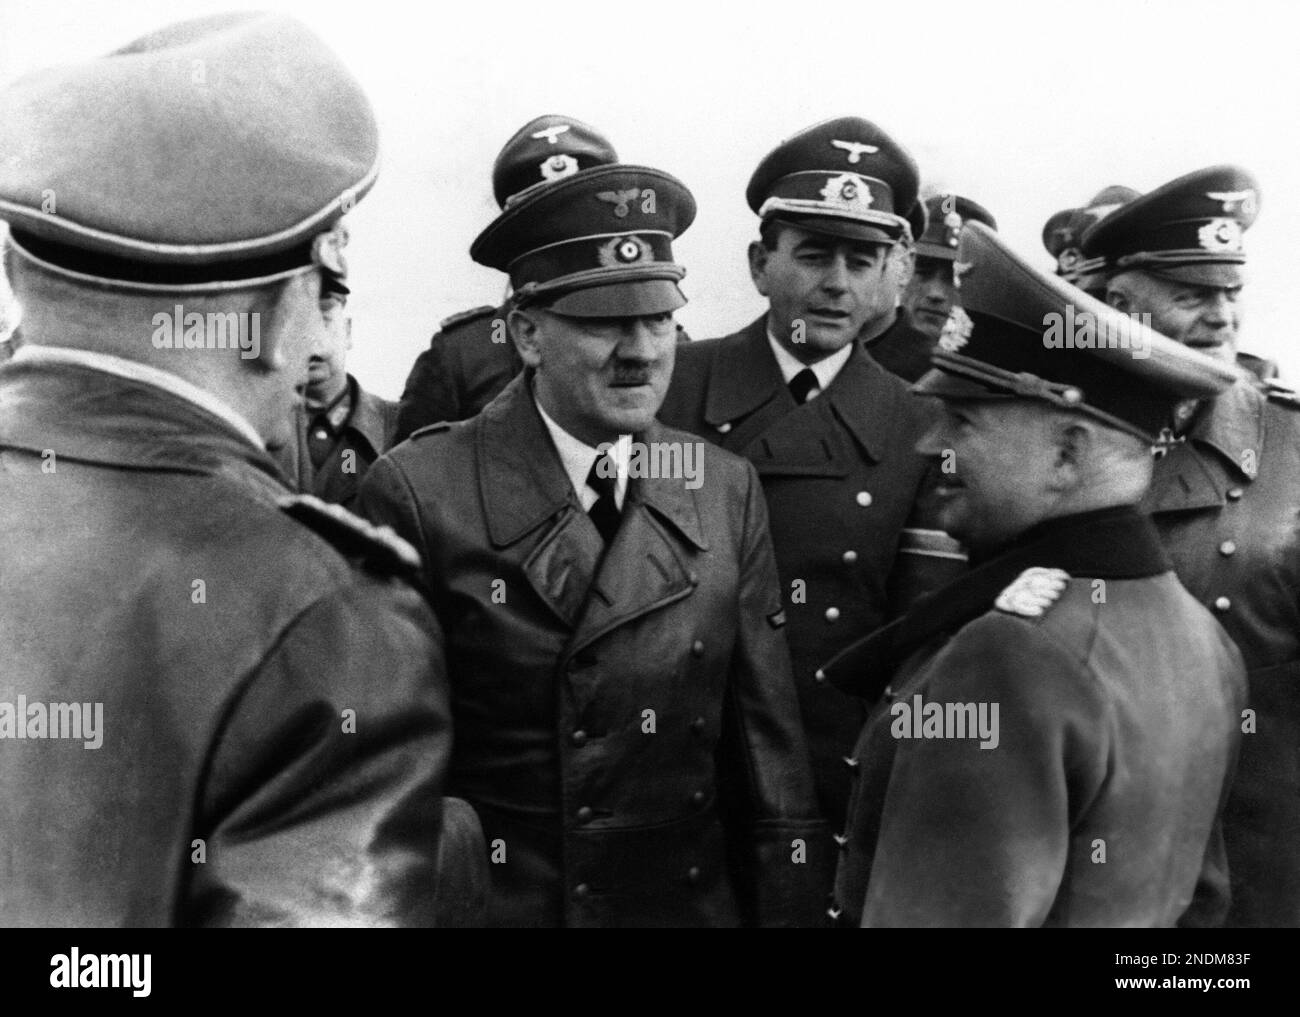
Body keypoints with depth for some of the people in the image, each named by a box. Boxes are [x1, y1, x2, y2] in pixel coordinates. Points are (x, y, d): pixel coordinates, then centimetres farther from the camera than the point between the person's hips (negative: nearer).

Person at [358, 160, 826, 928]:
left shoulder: (729, 490, -2)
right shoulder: (418, 492, -13)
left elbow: (769, 754, -1)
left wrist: (788, 908, -3)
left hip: (691, 899, 4)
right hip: (487, 900, -3)